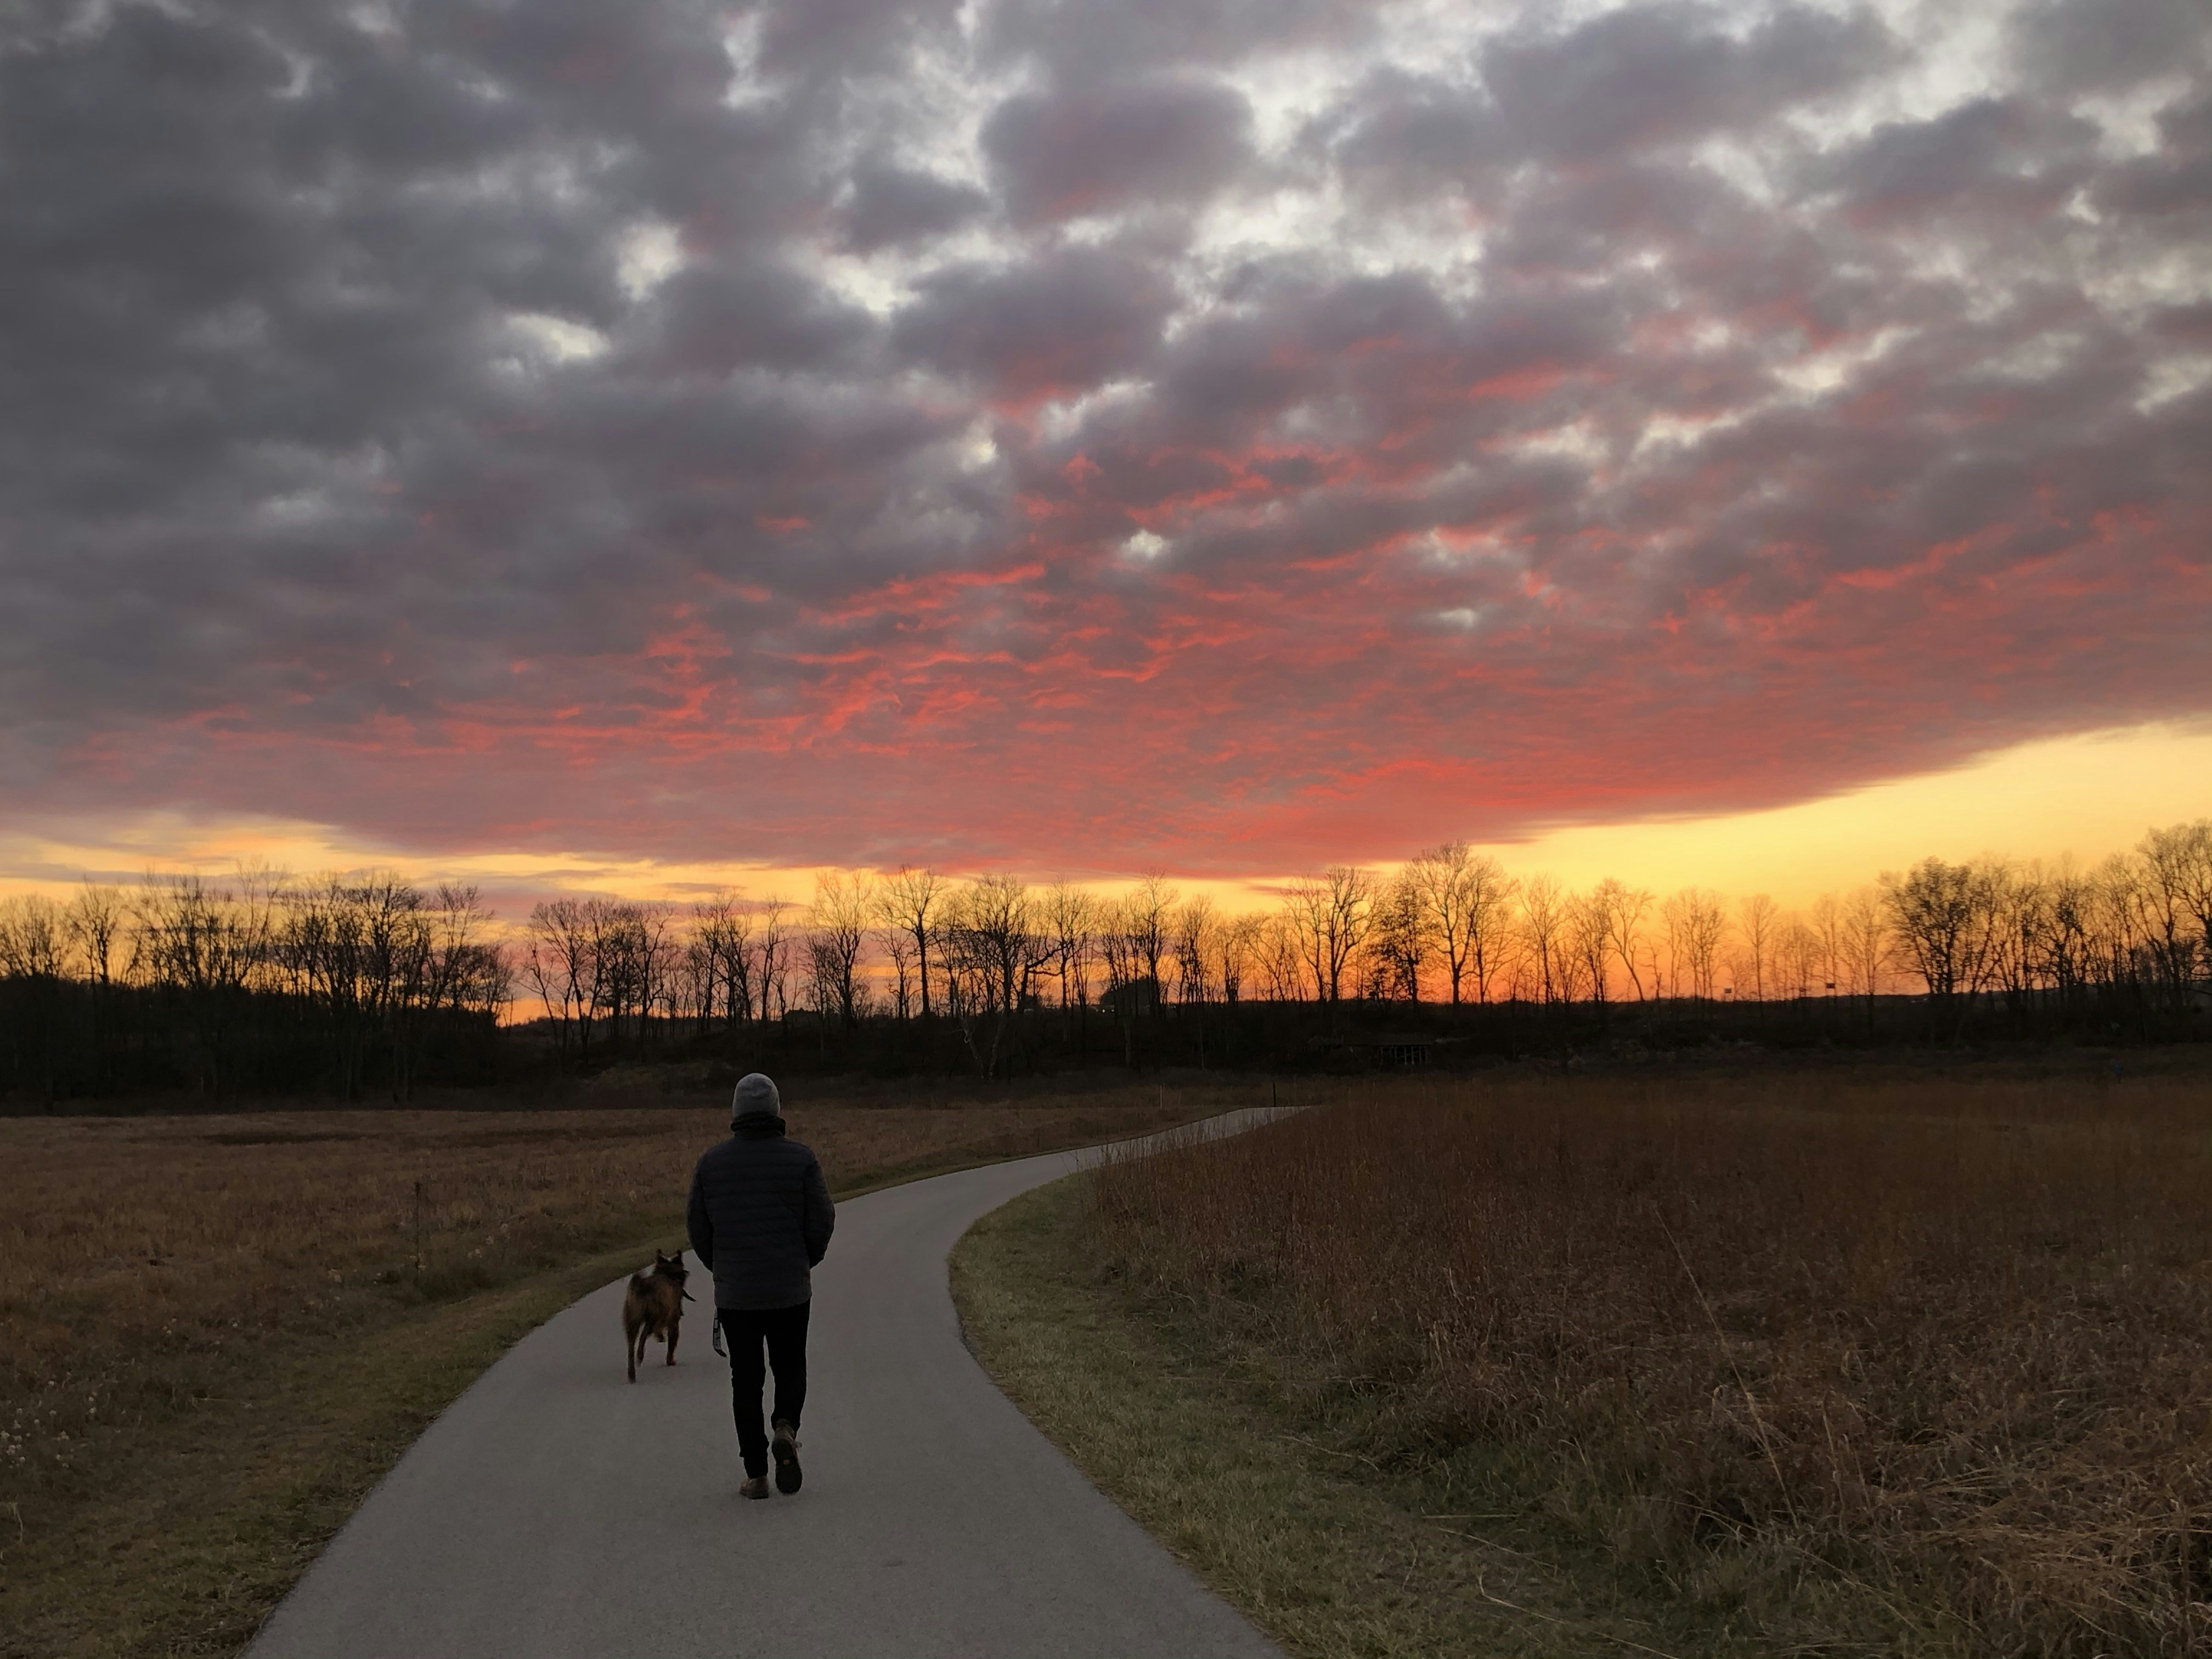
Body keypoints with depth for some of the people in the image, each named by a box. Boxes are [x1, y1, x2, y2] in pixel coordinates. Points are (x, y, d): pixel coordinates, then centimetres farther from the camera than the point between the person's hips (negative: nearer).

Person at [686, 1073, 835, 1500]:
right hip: (790, 1289, -1)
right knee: (790, 1370, 18)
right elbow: (822, 1220, -6)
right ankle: (786, 1429, -9)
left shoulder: (711, 1162, -3)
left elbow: (698, 1226, 2)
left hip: (735, 1292, 1)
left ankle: (756, 1475, 9)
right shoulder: (799, 1158, -7)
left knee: (747, 1381, 11)